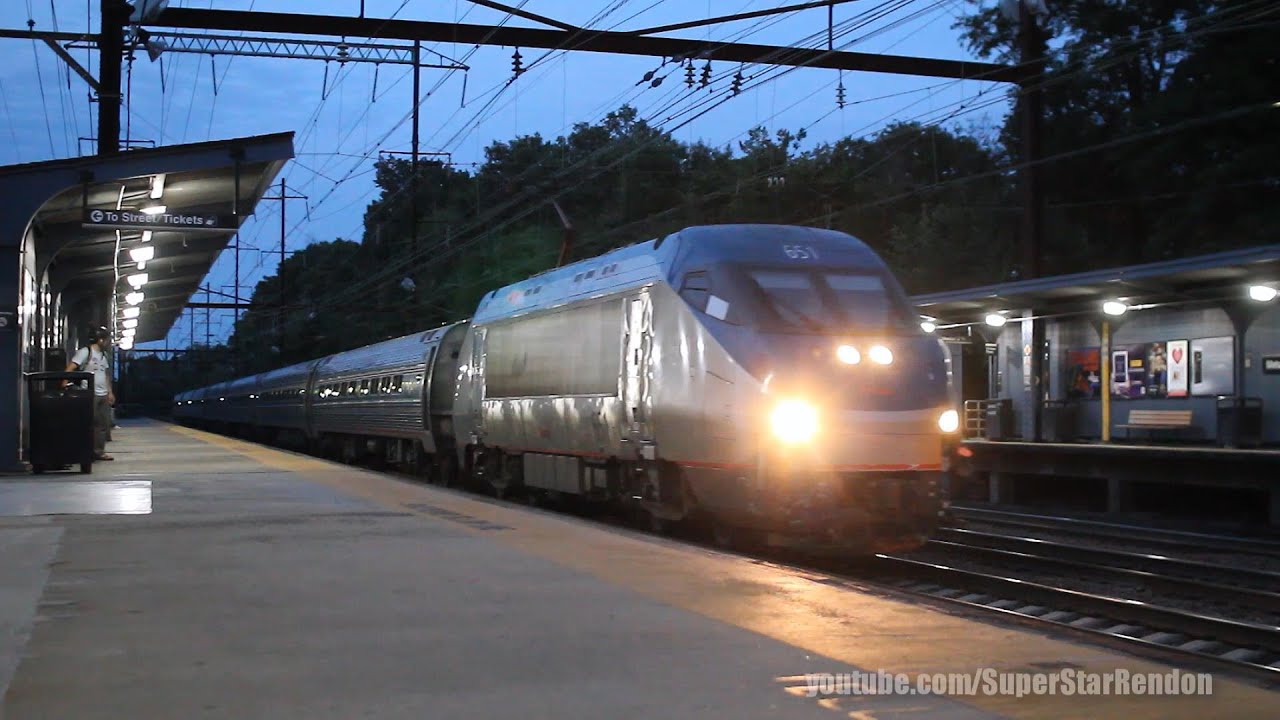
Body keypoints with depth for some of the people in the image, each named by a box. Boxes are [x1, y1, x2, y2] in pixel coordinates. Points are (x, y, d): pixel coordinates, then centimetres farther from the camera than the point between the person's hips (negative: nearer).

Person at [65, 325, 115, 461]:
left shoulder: (103, 354, 17)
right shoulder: (85, 352, -8)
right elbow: (70, 369, -15)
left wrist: (110, 392, 19)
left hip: (103, 395, 8)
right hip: (90, 394, -8)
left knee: (104, 424, 7)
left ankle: (99, 451, 13)